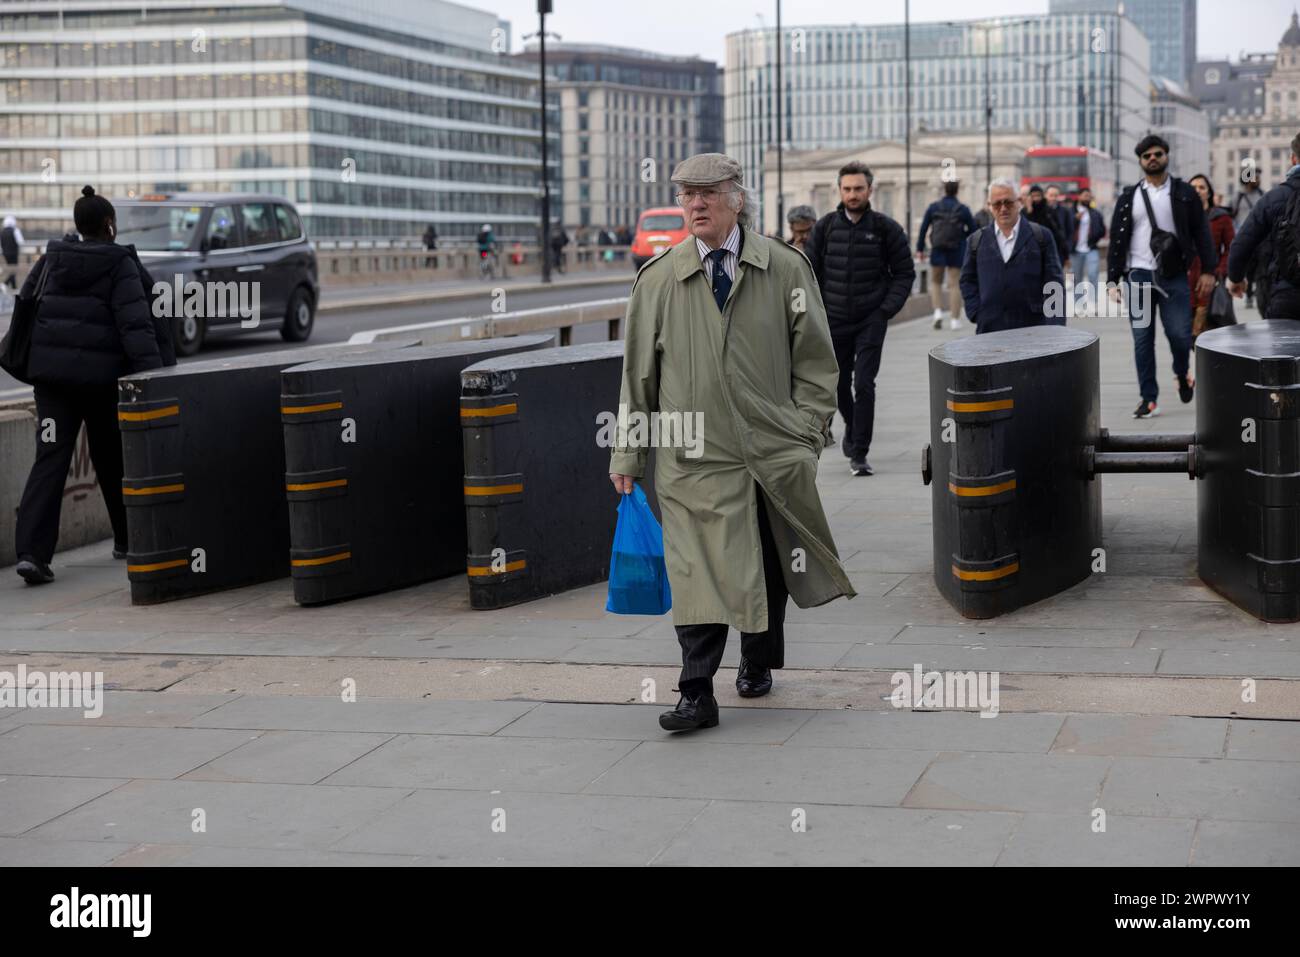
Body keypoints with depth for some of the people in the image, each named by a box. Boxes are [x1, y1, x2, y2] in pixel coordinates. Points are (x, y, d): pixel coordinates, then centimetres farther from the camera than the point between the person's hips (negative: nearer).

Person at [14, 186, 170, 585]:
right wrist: (152, 372, -20)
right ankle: (127, 539, 31)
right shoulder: (120, 265, -6)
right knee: (112, 458, 16)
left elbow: (25, 304, 16)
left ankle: (32, 551, -18)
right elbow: (135, 323, -16)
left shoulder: (52, 259, 8)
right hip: (102, 373, -3)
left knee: (50, 460, -4)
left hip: (51, 372, 3)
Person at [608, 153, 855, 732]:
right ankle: (696, 694, -6)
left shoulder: (785, 269, 3)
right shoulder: (658, 279, 4)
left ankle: (758, 662, 35)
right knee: (698, 571, -9)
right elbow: (638, 373, 9)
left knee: (770, 569, 12)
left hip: (775, 454, 1)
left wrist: (804, 435, -1)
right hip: (694, 454, -1)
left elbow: (815, 359, 7)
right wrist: (627, 455, 8)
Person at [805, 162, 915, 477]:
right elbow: (811, 272, 7)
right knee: (840, 383, 15)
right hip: (834, 320, 3)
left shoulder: (885, 228, -4)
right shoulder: (825, 227, 1)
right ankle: (851, 426, 44)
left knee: (864, 384, -11)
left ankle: (859, 453, -6)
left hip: (871, 321, -3)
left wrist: (887, 309, -8)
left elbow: (904, 273, 2)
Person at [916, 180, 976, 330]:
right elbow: (972, 230, -1)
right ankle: (955, 319, 1)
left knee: (935, 282, 15)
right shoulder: (963, 209, -2)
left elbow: (923, 228, -2)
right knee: (954, 284, 3)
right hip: (957, 250, 0)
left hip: (938, 250, 0)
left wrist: (920, 249, 2)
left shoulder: (933, 207, 0)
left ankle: (938, 312, -4)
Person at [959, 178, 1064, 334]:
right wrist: (976, 313, 1)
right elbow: (968, 280, 13)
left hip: (1031, 328, -1)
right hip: (989, 329, 1)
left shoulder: (1041, 236, 5)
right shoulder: (976, 240, 11)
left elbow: (1054, 280, 4)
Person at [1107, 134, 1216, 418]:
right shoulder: (1129, 197, 8)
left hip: (1174, 276, -1)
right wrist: (1113, 280, 2)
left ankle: (1181, 374, 26)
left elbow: (1200, 232, 5)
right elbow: (1117, 240, 8)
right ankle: (1149, 399, 7)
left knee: (1179, 334, -5)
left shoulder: (1184, 194, 6)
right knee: (1142, 339, 1)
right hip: (1138, 277, 1)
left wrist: (1208, 270, -3)